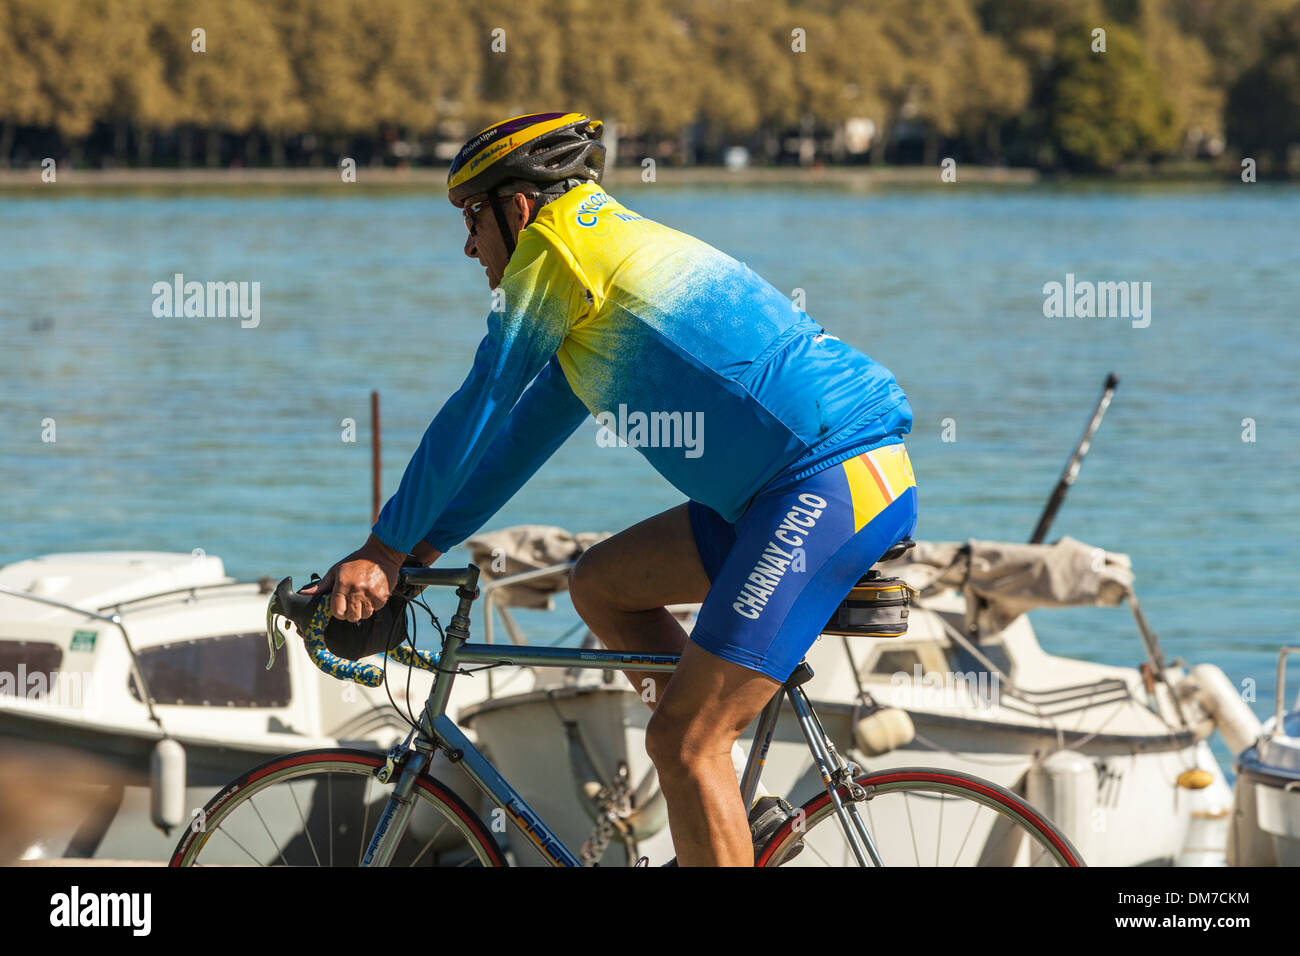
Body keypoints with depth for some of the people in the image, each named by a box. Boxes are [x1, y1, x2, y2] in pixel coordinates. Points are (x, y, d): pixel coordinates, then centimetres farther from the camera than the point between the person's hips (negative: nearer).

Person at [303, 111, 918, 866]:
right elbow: (526, 432, 29)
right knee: (601, 584, 17)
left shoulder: (561, 243, -3)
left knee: (682, 742, -11)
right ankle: (739, 815, 16)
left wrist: (384, 549, 5)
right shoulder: (610, 251, 25)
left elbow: (476, 413, -2)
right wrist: (418, 549, 26)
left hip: (834, 479, -10)